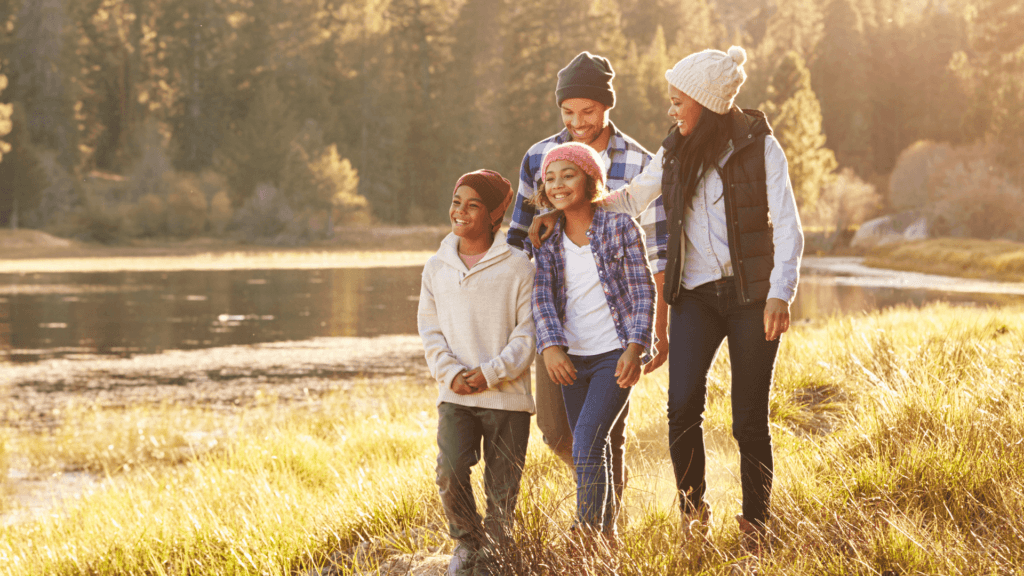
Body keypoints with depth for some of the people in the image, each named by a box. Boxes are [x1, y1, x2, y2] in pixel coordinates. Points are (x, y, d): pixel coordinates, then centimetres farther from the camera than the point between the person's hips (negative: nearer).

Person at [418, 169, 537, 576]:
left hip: (507, 395, -2)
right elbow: (430, 331, 9)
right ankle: (466, 541, 10)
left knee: (502, 485, 2)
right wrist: (452, 374, -7)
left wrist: (489, 374, -14)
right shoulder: (437, 267, 8)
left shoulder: (517, 267, -3)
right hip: (455, 395, 2)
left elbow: (528, 333, -4)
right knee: (450, 471, -14)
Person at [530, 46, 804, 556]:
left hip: (751, 292, -3)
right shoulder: (676, 154, 9)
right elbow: (631, 198, 20)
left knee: (750, 417, -2)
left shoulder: (760, 147, -4)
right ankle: (693, 509, 5)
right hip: (696, 293, 3)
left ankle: (755, 525, 14)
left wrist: (780, 293, -17)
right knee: (683, 404, -14)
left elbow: (787, 227, -6)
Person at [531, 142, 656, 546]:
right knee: (591, 451, 13)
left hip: (614, 355, -5)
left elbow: (643, 292, -8)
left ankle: (587, 532, -11)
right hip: (571, 358, 5)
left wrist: (636, 348, -19)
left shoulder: (619, 227, -7)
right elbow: (542, 296, -5)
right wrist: (550, 346, -21)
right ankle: (606, 531, 26)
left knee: (587, 444, -16)